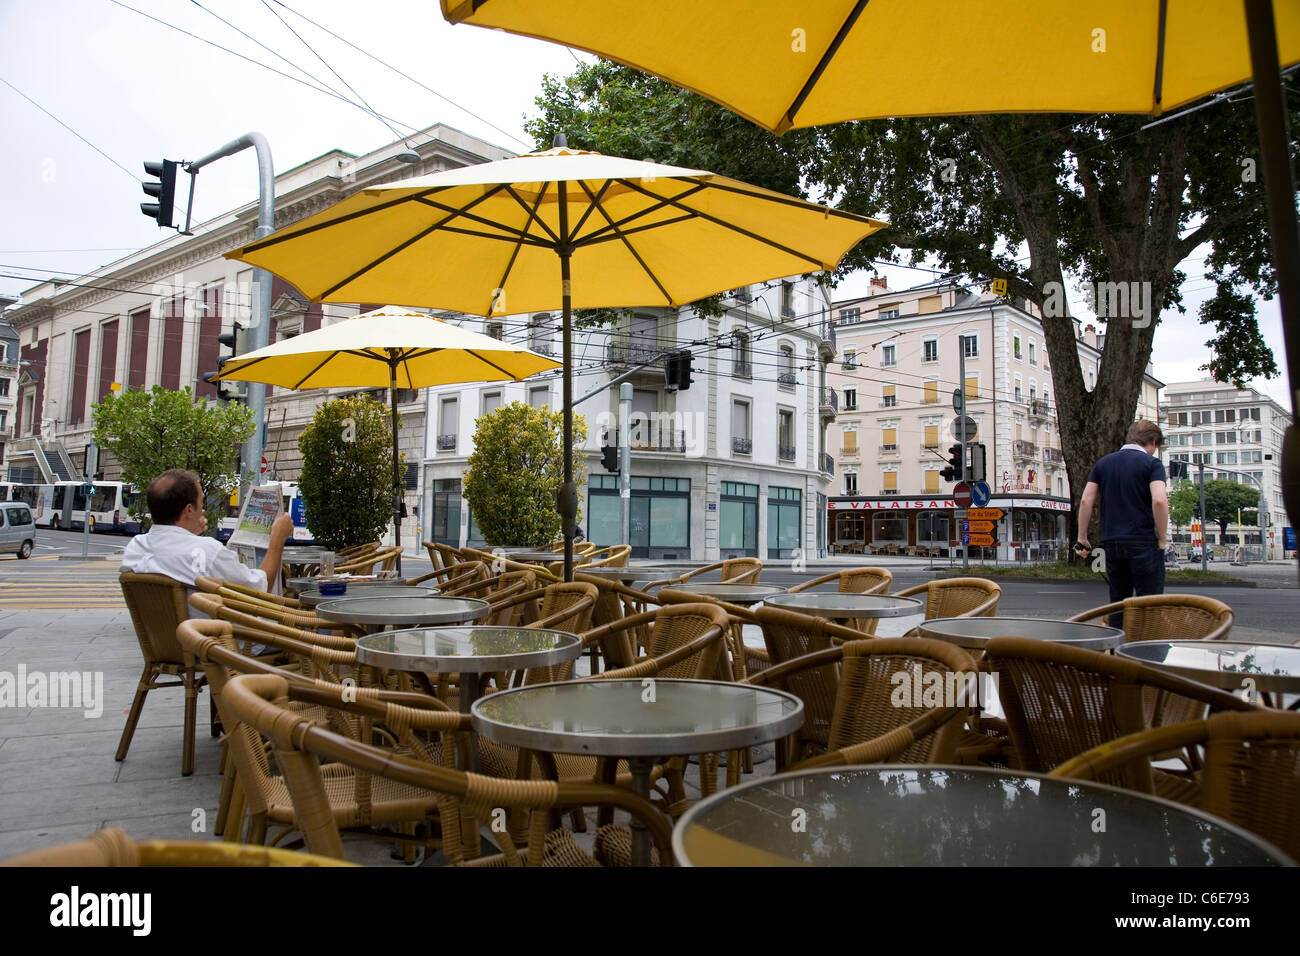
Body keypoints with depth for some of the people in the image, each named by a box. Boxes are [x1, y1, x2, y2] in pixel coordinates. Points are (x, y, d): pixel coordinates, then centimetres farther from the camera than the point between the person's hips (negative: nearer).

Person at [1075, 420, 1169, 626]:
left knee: (1118, 603, 13)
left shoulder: (1103, 463, 12)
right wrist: (1163, 539, -8)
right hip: (1144, 543, -5)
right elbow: (1159, 501, -17)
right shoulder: (1151, 463, -3)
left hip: (1111, 543, 5)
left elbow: (1086, 501, 6)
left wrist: (1082, 538, 10)